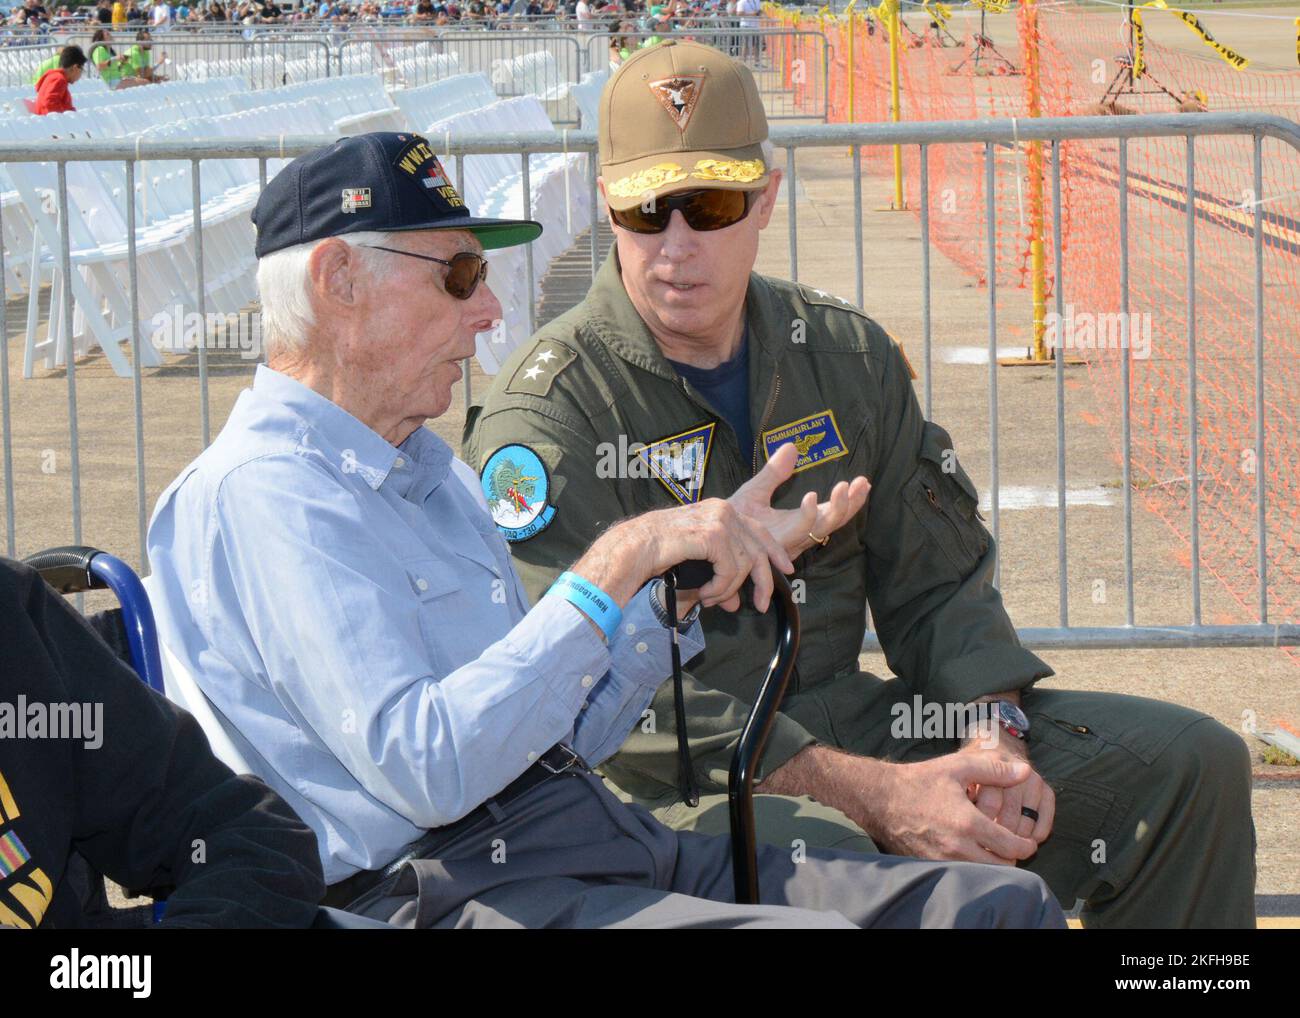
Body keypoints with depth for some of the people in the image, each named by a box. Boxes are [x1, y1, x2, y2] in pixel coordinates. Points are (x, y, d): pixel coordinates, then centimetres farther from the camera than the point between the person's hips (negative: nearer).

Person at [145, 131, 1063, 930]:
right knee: (841, 943, -30)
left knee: (1006, 905, -4)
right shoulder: (261, 491, -10)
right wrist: (617, 566, -18)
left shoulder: (430, 467, 22)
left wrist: (693, 578, 9)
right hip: (448, 886, -9)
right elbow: (424, 768, -21)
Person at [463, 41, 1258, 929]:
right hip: (665, 784, -6)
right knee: (811, 851, -41)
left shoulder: (848, 355, 10)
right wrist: (872, 794, -25)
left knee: (1190, 762, -1)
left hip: (844, 722, 6)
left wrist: (995, 738, -8)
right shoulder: (547, 413, -10)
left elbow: (937, 582, 14)